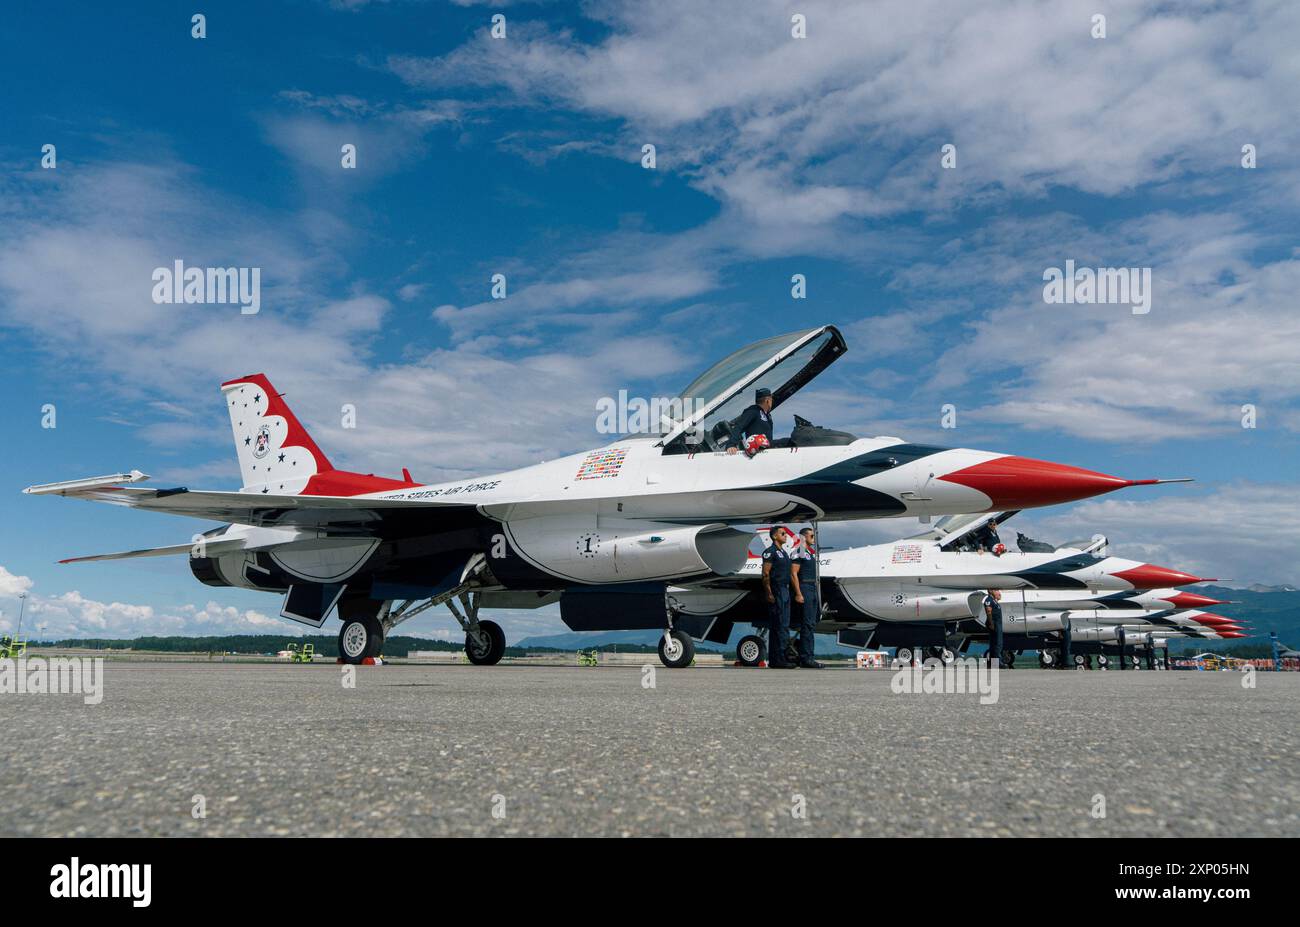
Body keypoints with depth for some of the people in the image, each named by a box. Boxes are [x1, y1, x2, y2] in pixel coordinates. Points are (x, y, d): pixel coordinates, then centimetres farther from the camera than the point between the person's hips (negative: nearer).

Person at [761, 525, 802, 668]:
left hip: (785, 591, 10)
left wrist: (797, 593, 19)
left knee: (778, 626, 11)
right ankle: (779, 660, -11)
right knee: (781, 625, -12)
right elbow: (765, 574, -15)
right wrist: (769, 594, -20)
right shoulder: (770, 552, -9)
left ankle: (774, 659, 15)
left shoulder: (784, 553, 20)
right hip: (776, 593, -10)